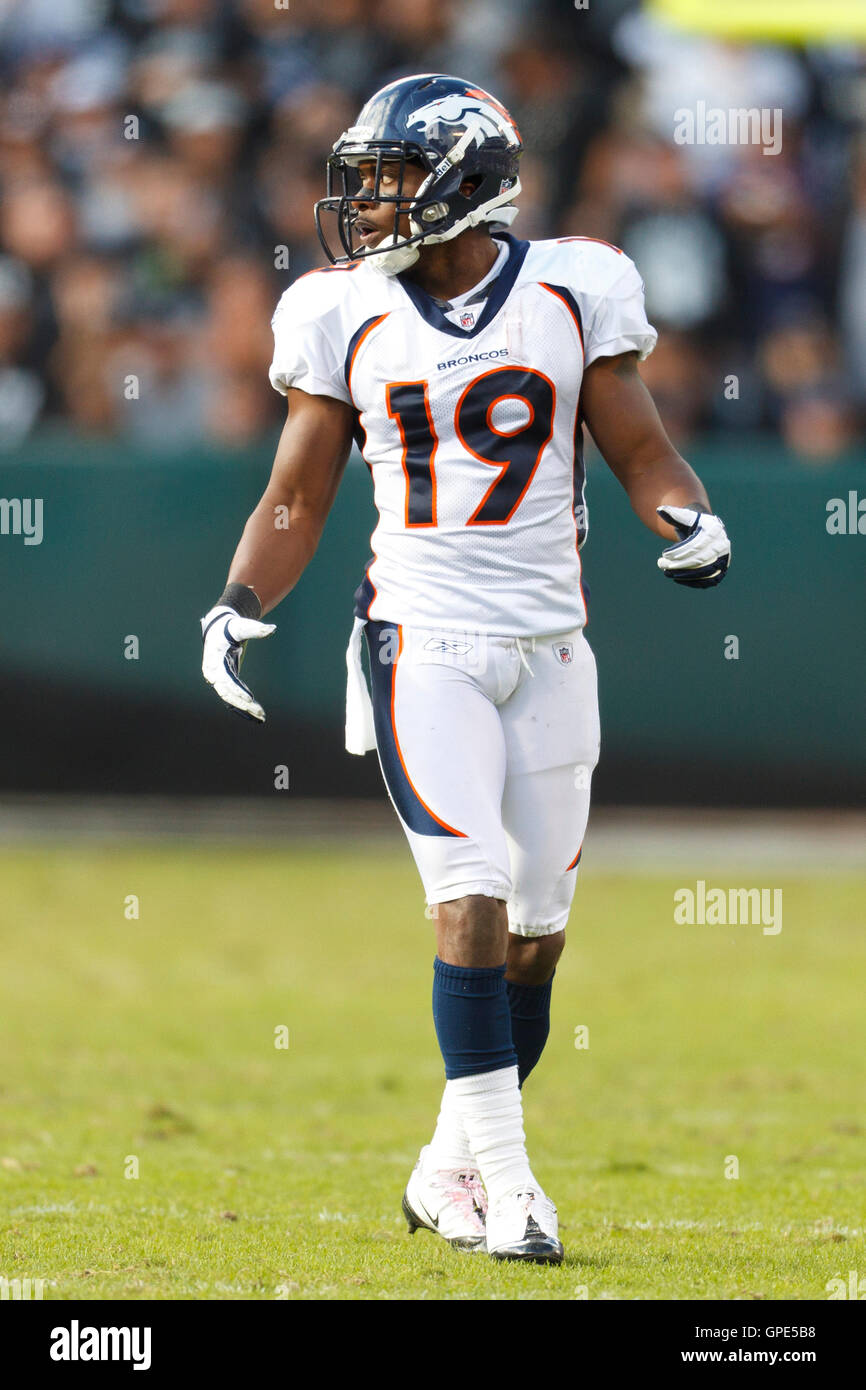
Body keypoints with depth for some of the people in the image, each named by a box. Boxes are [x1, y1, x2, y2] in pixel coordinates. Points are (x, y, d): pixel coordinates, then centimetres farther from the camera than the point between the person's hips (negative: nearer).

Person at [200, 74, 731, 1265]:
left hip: (549, 646, 2)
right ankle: (503, 1178, -11)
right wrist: (239, 607, -5)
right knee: (472, 907, -15)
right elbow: (297, 498, 9)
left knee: (535, 937, 6)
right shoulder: (349, 318, 2)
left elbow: (639, 450, 6)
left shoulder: (571, 295, 1)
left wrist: (689, 519, -14)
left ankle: (450, 1172, 19)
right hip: (423, 641, -2)